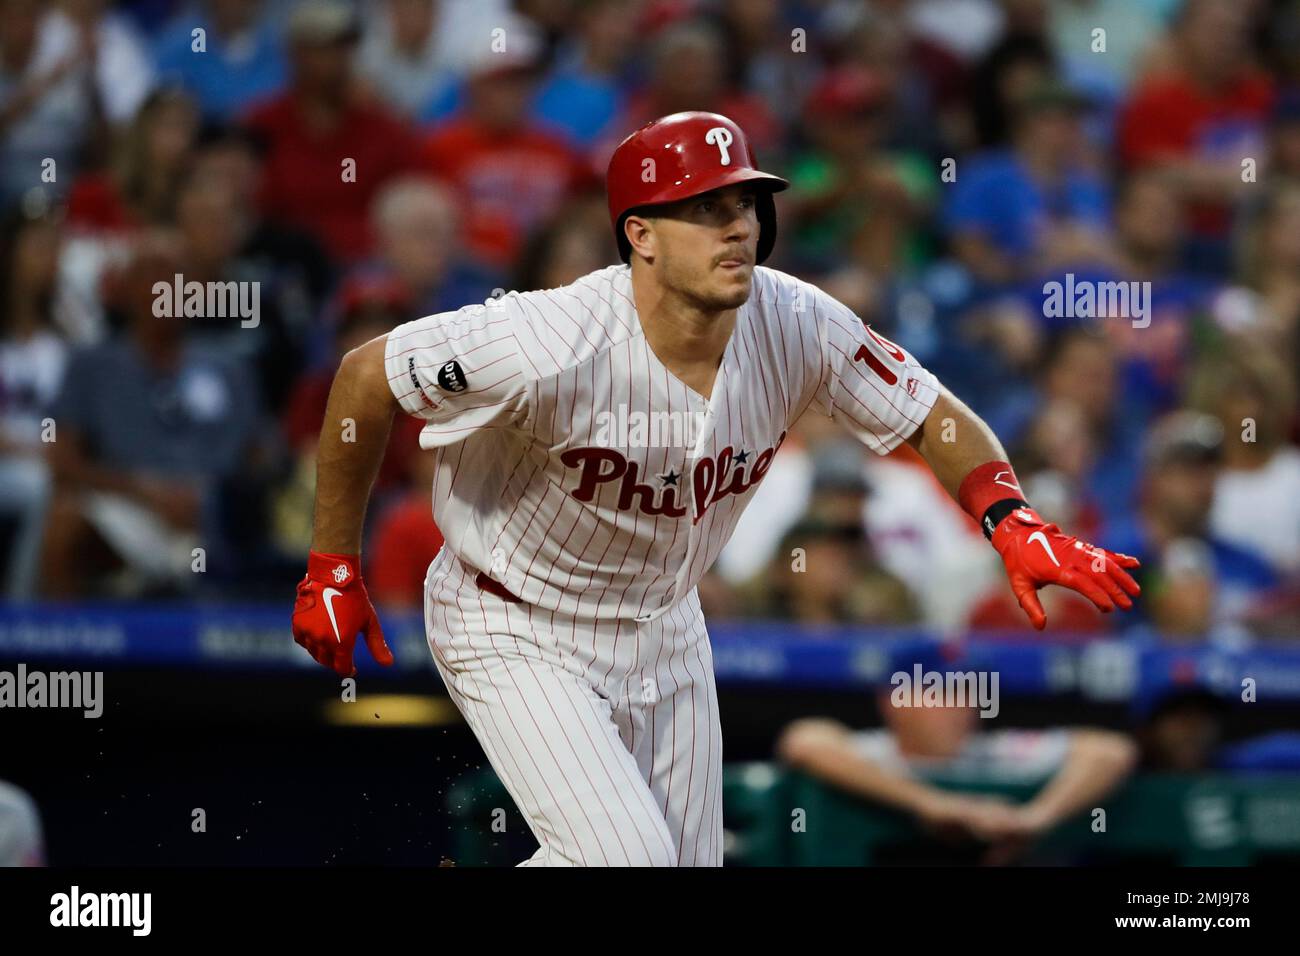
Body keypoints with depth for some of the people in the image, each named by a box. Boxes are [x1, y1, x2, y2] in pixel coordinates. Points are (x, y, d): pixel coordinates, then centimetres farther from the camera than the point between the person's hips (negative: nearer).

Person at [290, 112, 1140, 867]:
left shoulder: (797, 326, -18)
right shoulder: (553, 349, -33)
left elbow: (935, 418, -6)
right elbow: (366, 376, -21)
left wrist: (1014, 525, -26)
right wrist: (332, 569, -13)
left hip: (662, 625, 6)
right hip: (518, 633, -6)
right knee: (623, 857, -20)